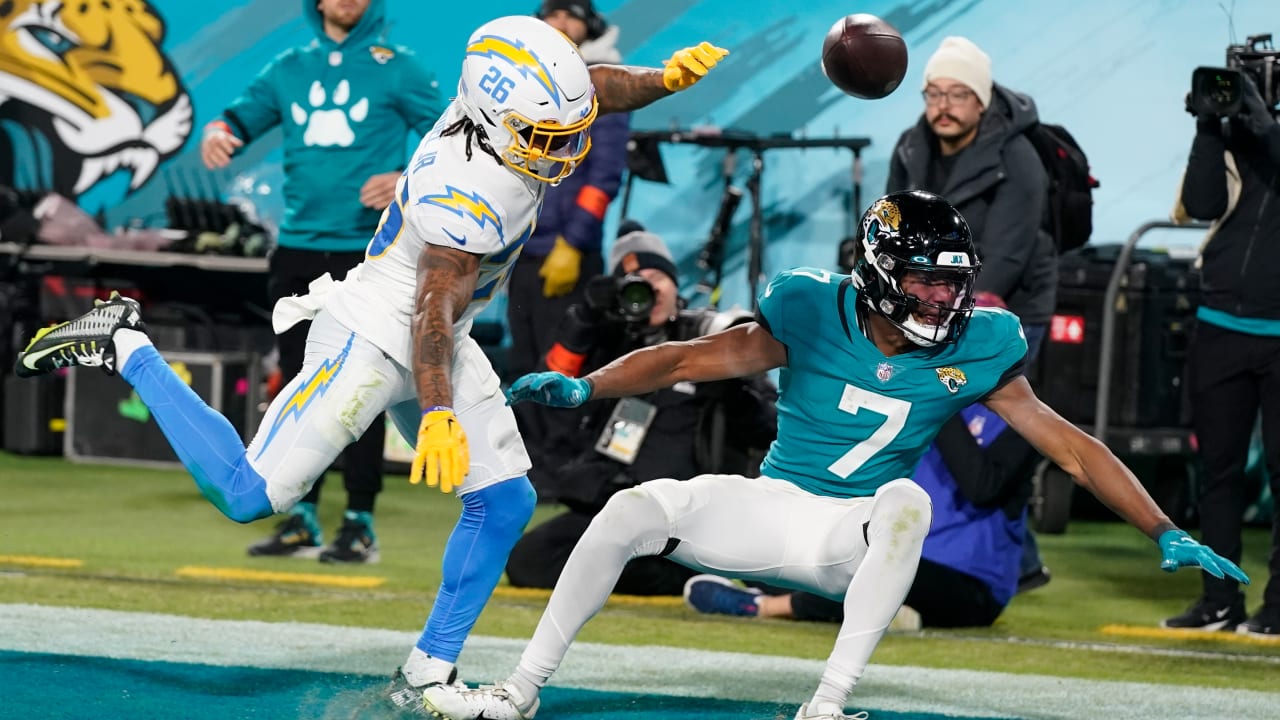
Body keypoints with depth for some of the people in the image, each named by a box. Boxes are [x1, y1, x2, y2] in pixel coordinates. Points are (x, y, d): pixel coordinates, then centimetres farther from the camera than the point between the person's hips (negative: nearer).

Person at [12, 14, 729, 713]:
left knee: (505, 501, 4)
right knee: (249, 496, -14)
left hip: (441, 345, 9)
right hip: (371, 338, -9)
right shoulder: (468, 193, -30)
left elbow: (593, 86, 15)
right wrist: (437, 415, -40)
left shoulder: (514, 106, -5)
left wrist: (664, 78, -2)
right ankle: (126, 347, 2)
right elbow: (433, 311, -30)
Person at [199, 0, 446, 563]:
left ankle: (360, 522, 1)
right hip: (298, 250, 4)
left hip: (368, 254, -4)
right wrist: (219, 131, -10)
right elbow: (245, 114, 13)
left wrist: (410, 179, -18)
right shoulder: (289, 69, 12)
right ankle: (300, 518, 15)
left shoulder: (396, 68, 1)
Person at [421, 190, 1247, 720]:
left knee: (907, 500, -34)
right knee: (637, 507, -21)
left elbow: (1071, 446, -3)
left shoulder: (973, 349, -6)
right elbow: (698, 359, -10)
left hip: (857, 537, 0)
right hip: (773, 510, 1)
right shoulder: (813, 313, -8)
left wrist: (1167, 535, -7)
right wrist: (586, 386, -24)